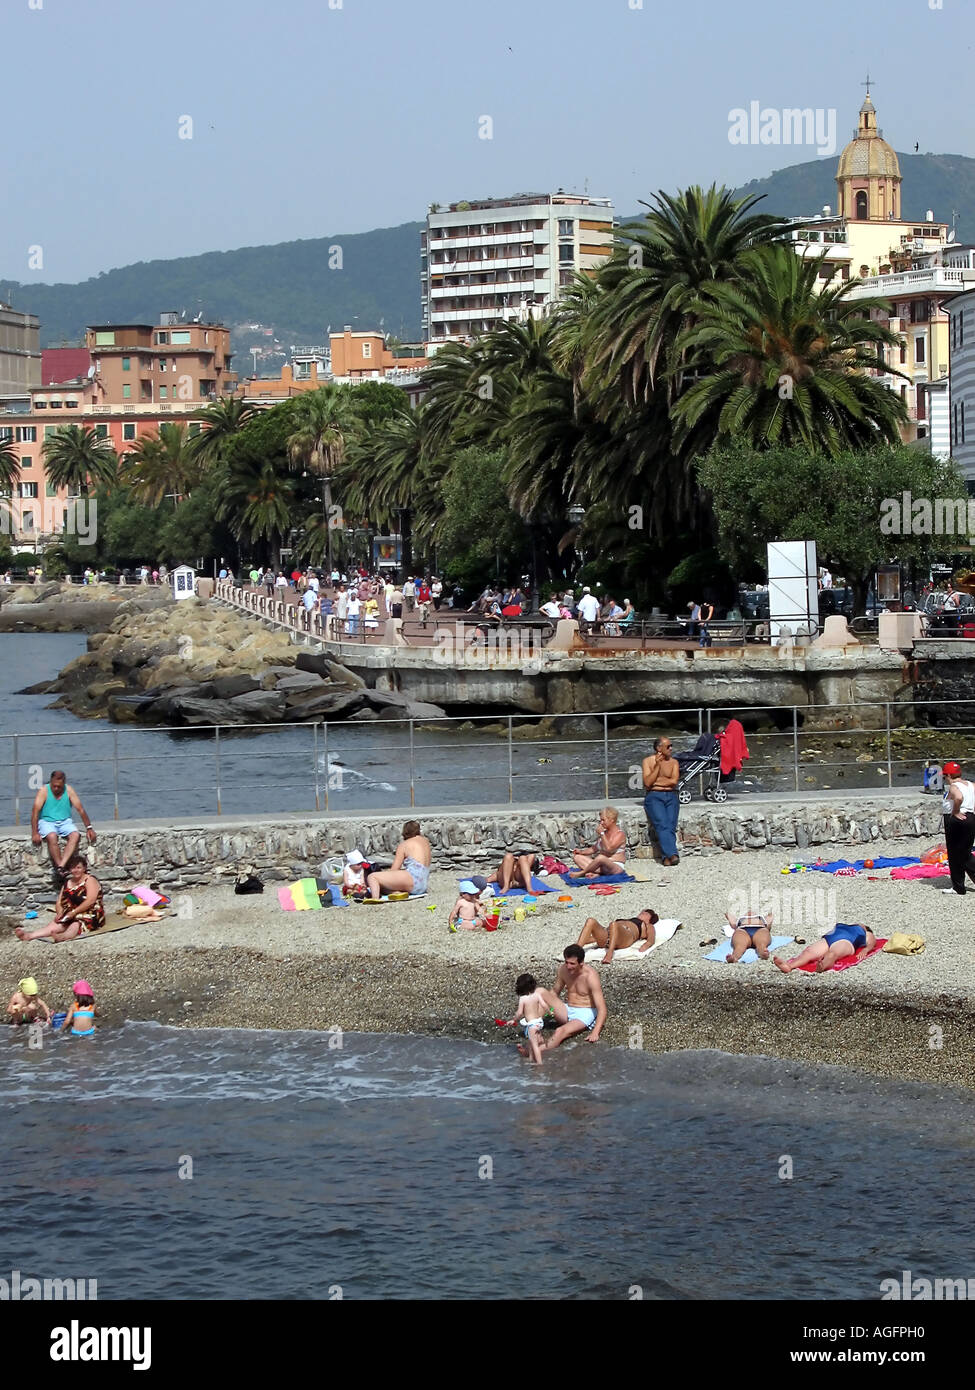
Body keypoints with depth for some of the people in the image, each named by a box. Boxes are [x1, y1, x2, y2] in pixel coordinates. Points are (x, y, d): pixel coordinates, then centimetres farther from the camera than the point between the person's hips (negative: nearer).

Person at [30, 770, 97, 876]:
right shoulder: (44, 791, -5)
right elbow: (35, 811, -12)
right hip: (47, 822, -2)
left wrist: (89, 828, -6)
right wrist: (35, 833, -22)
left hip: (65, 822, 3)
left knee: (76, 835, -30)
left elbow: (81, 810, 2)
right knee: (52, 837, -36)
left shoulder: (69, 791, 1)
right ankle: (60, 869, -36)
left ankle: (61, 866, -41)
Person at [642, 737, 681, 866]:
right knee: (663, 825, -25)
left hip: (671, 797, 3)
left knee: (671, 825, -21)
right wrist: (657, 765, -7)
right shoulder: (648, 761, 9)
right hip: (654, 797, -3)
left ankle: (666, 857, -30)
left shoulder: (673, 762, 16)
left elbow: (674, 781, 1)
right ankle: (672, 854, -40)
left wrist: (656, 782, -2)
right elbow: (647, 783, -3)